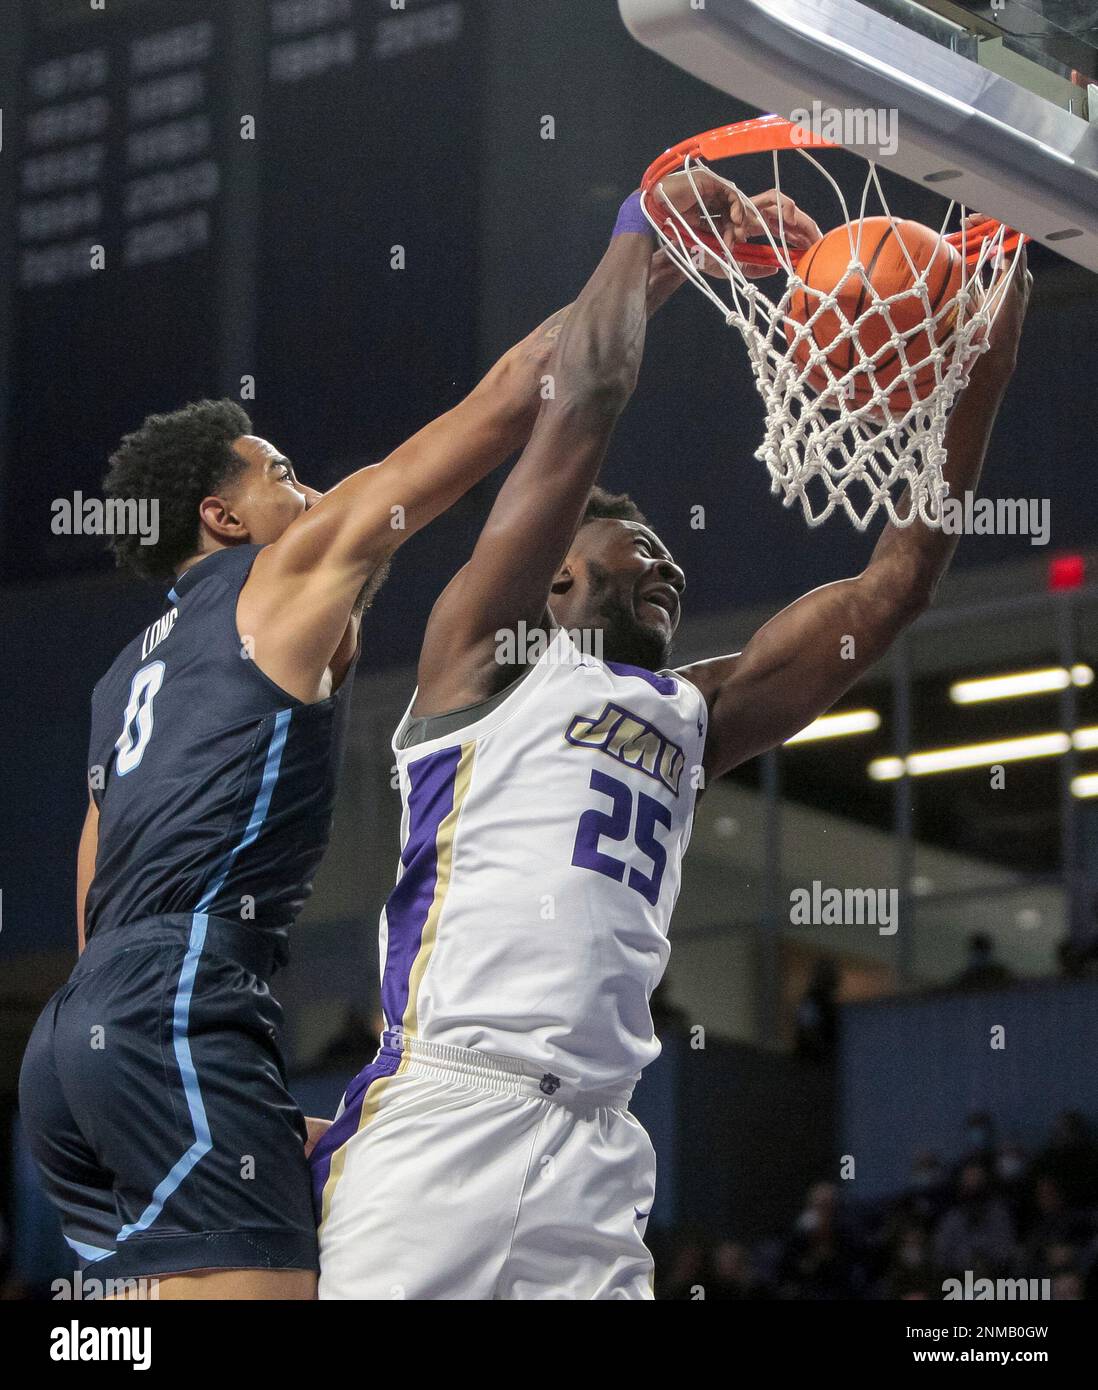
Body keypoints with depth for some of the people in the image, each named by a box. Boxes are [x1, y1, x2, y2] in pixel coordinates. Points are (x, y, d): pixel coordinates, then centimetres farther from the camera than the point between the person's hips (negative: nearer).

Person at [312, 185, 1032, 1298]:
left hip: (594, 1154, 6)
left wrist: (981, 367, 19)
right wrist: (650, 221, 14)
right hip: (438, 1112, -6)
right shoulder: (488, 652, 11)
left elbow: (896, 583, 25)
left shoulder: (691, 717, 28)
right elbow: (582, 407, 3)